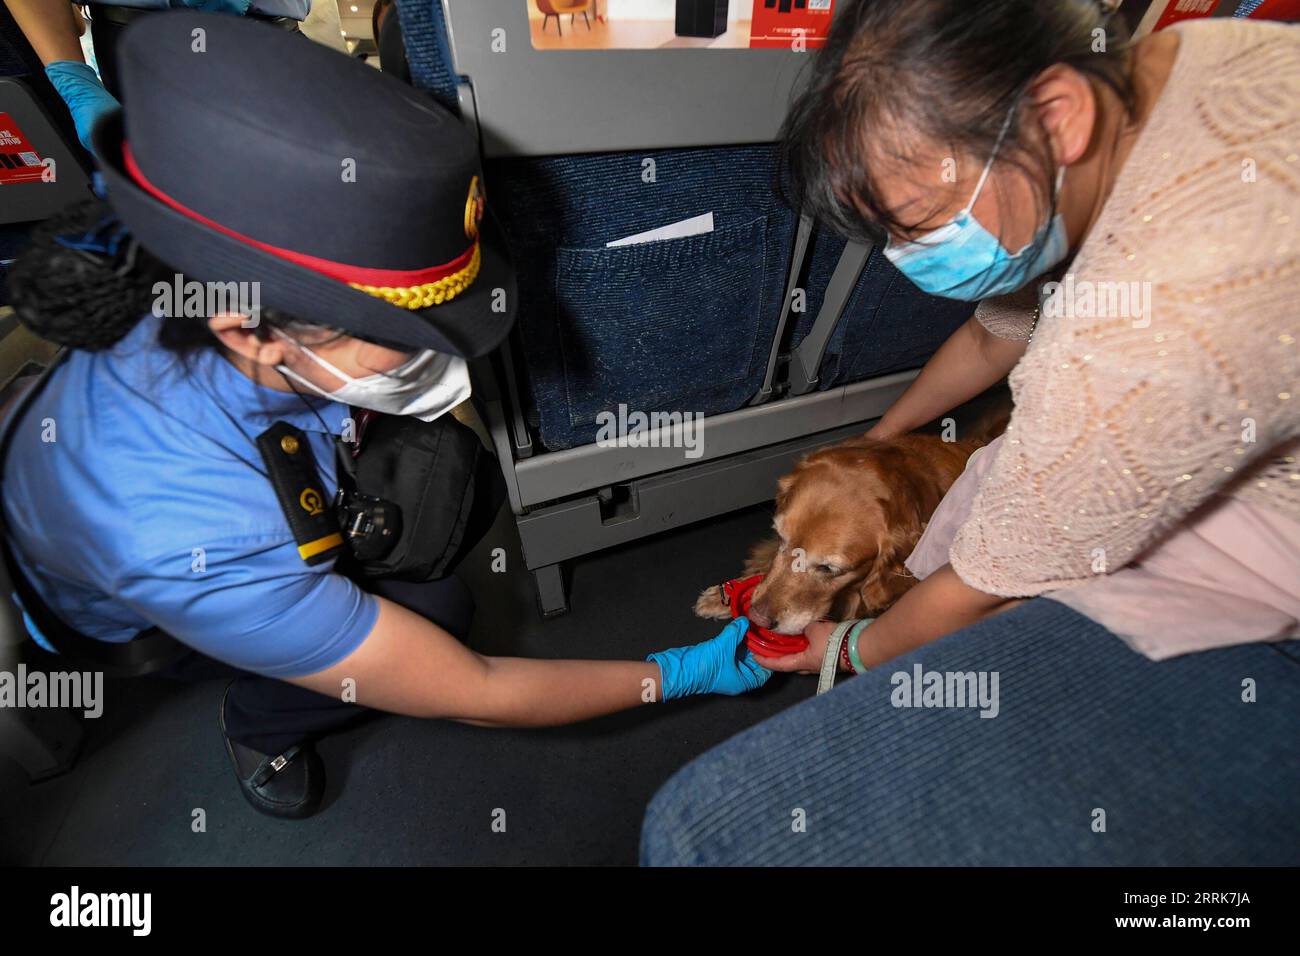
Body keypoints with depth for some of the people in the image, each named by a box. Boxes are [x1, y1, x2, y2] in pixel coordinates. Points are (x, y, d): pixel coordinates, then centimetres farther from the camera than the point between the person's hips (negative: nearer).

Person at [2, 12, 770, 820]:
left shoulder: (222, 289, -33)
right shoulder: (194, 554, -46)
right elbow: (477, 694, -35)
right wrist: (683, 673, -25)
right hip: (130, 619, -4)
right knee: (432, 607, -22)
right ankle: (260, 725, 8)